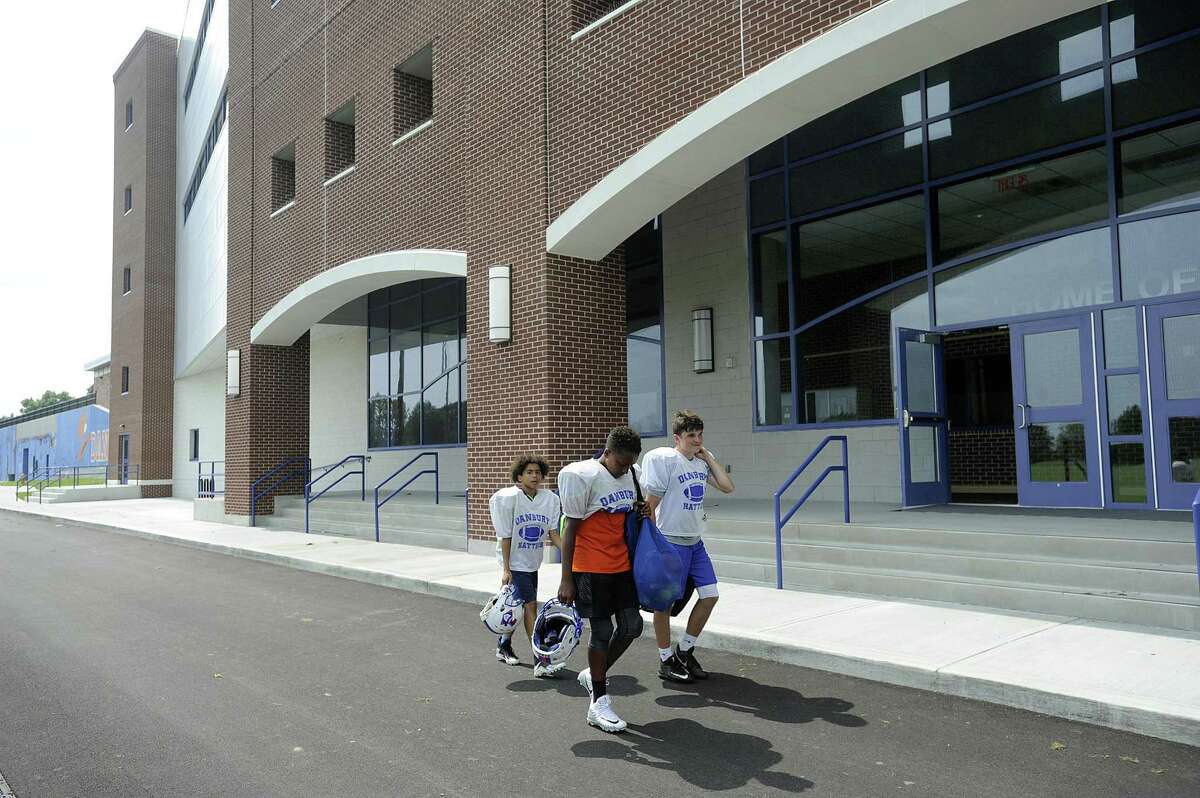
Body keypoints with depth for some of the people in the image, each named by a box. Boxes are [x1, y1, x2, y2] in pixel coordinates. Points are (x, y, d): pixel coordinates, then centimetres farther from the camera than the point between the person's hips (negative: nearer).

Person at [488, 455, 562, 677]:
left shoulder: (550, 499, -2)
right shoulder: (509, 498, -14)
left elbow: (553, 533, -3)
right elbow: (505, 537, -13)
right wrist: (506, 569, -14)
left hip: (533, 562, 6)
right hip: (515, 562, -6)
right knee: (530, 606, -11)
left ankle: (503, 646, 37)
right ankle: (540, 660, -9)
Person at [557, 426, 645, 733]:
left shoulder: (628, 478, 9)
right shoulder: (583, 477, -13)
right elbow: (570, 528, -13)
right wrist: (566, 579, -14)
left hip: (621, 566, 7)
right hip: (591, 568, -7)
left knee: (632, 626, 8)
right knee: (602, 630, -1)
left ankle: (594, 674, 30)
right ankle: (598, 702, 14)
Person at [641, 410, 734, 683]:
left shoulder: (702, 460, 9)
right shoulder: (664, 459, -14)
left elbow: (728, 487, 5)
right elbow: (650, 504, -14)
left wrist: (709, 457, 2)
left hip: (695, 542, 8)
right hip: (671, 542, -7)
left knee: (710, 595, 6)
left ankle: (685, 651, 22)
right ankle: (666, 661, 16)